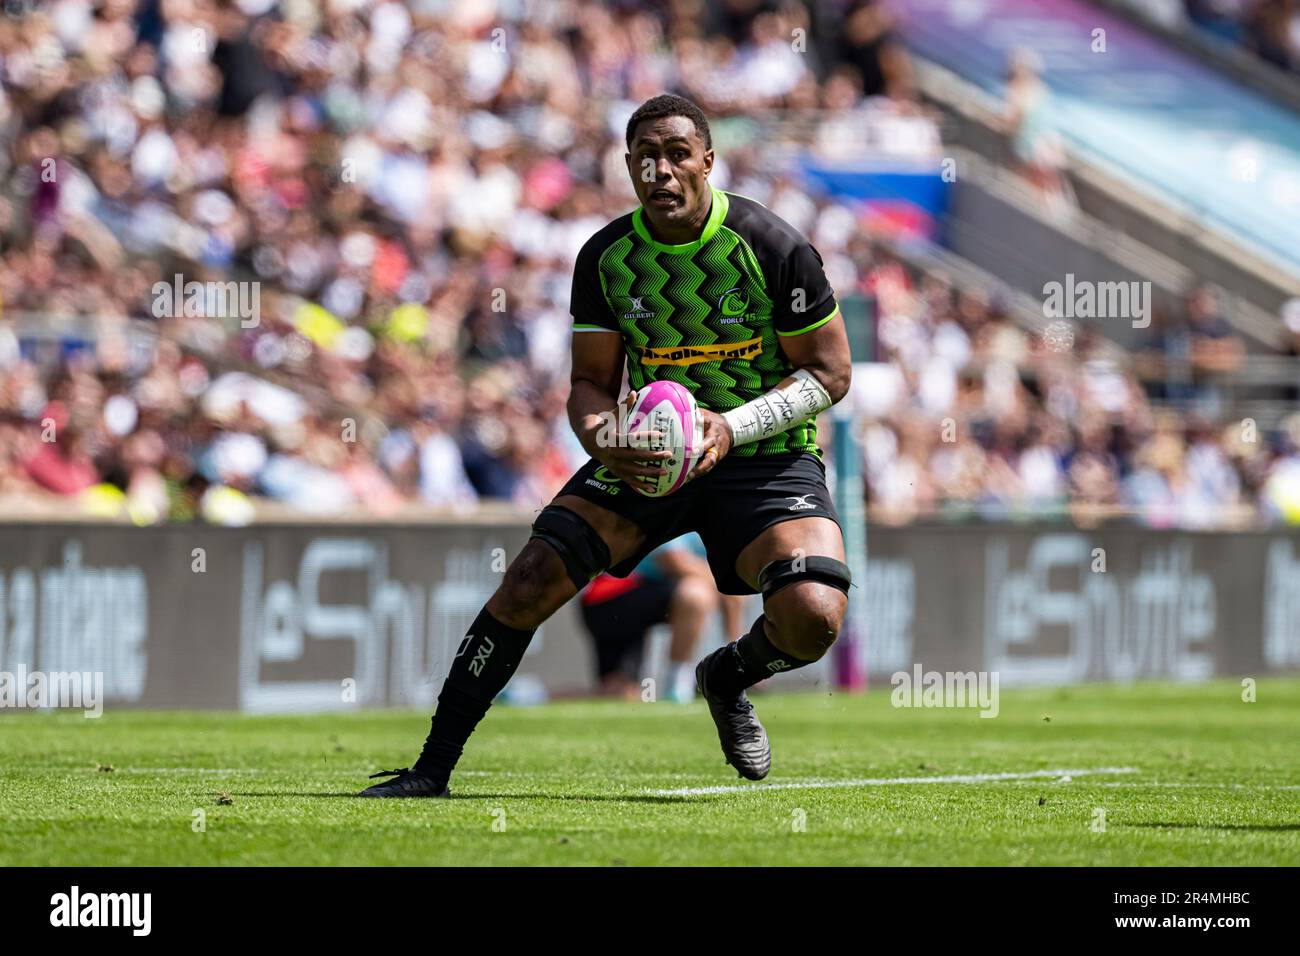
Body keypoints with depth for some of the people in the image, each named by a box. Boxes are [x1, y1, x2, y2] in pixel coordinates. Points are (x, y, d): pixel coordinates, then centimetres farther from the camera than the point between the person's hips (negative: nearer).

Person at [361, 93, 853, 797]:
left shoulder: (772, 246, -13)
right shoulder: (605, 258, -3)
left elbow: (829, 372, -7)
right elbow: (590, 382, 5)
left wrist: (733, 427, -21)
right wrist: (602, 434, -20)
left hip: (765, 454, -2)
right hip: (647, 451, 2)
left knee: (813, 616, -26)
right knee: (530, 580, -17)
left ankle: (729, 676, 12)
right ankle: (432, 767, -6)